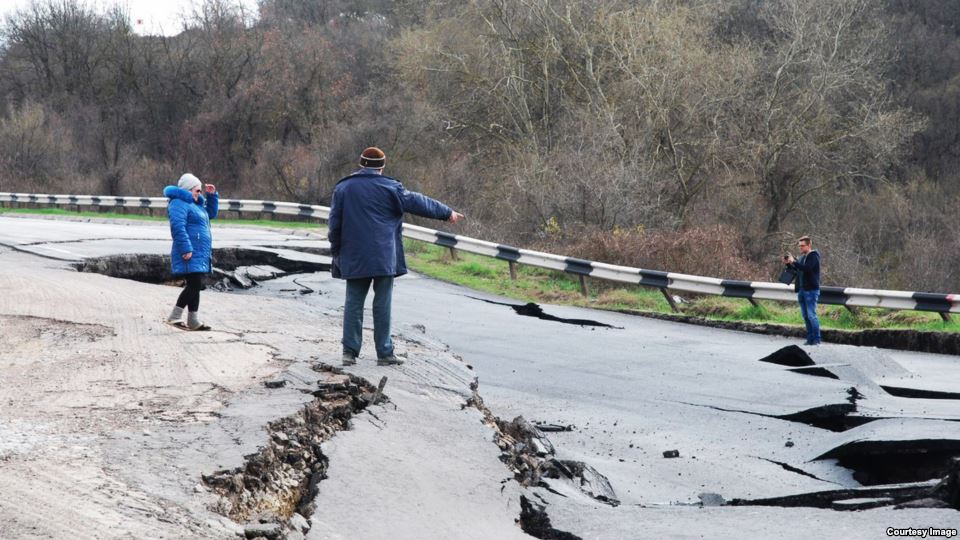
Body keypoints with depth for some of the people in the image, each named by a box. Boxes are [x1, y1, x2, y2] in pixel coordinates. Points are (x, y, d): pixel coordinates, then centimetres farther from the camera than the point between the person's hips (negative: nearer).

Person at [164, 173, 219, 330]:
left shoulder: (194, 203, 23)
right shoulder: (179, 203, -10)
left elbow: (211, 213, 35)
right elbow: (178, 227, -22)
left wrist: (212, 195, 21)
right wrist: (186, 249, -28)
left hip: (199, 254, 10)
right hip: (190, 255, -10)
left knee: (195, 286, 10)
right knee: (194, 285, -16)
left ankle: (194, 322, 14)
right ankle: (174, 316, -14)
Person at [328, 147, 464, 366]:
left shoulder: (343, 188, 7)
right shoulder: (389, 188, -2)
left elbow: (334, 223, 7)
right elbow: (417, 202, 3)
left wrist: (337, 252, 17)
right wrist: (447, 212, 15)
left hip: (353, 258, 3)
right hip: (384, 257, -3)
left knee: (353, 302, 7)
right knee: (382, 303, 1)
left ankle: (350, 351, 3)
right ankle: (384, 353, 4)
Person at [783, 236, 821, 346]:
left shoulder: (813, 256, -9)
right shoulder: (802, 257, 16)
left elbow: (807, 268, -24)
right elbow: (796, 270, 23)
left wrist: (793, 261, -23)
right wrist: (788, 264, 7)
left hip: (811, 290, -8)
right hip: (801, 290, 8)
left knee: (811, 315, -10)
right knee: (805, 316, 9)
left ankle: (816, 339, -7)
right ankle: (810, 339, 13)